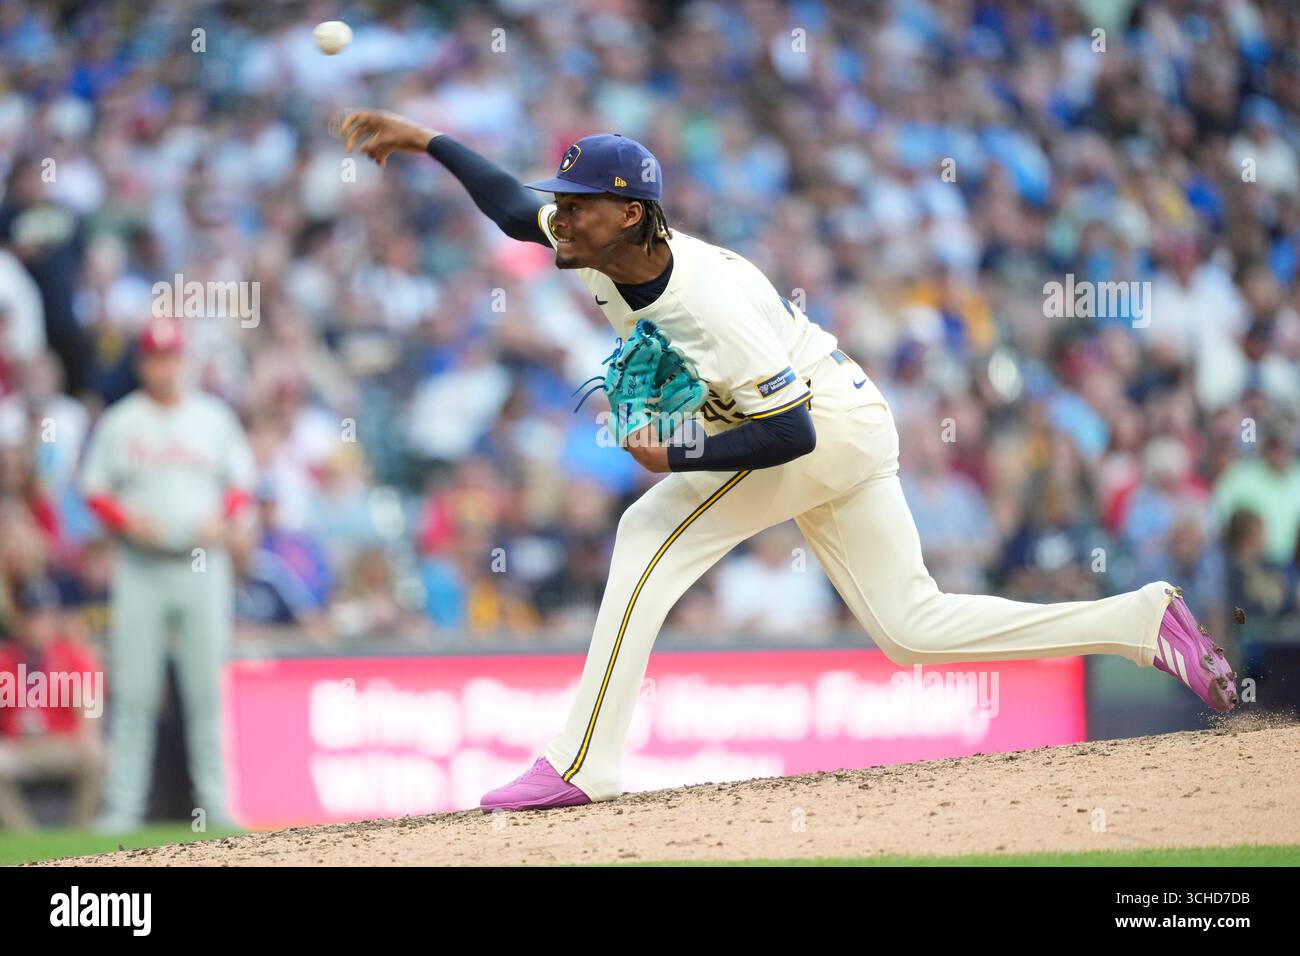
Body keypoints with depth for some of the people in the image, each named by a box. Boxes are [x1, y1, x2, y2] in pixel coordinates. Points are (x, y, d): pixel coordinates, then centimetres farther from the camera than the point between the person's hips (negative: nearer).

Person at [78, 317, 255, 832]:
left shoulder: (214, 417, 9)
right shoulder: (118, 422, 4)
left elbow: (240, 481, 13)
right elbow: (95, 490, 6)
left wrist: (224, 521, -6)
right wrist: (130, 522, -11)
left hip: (202, 565, 1)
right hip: (140, 567, -1)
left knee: (206, 690, 2)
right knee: (132, 692, -3)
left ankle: (214, 803, 6)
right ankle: (122, 805, -1)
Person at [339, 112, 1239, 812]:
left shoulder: (708, 303, -32)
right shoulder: (597, 242, -7)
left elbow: (792, 431, -30)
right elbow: (514, 207, 12)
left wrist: (680, 456, -29)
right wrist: (427, 142, 6)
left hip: (829, 425, -10)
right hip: (844, 430, 10)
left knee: (652, 534, -18)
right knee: (912, 628, 11)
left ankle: (584, 765, -17)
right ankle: (1145, 619, 13)